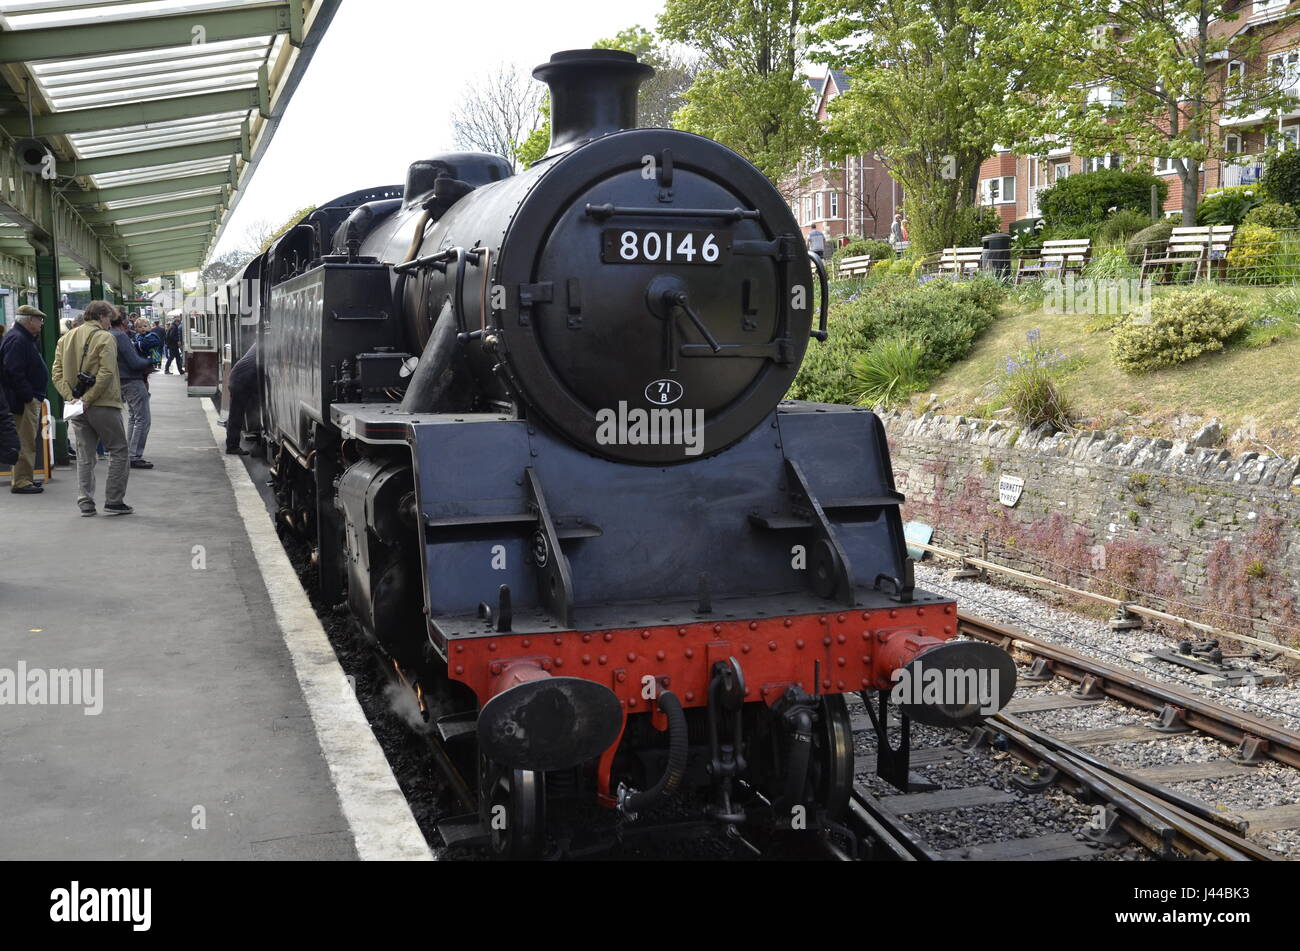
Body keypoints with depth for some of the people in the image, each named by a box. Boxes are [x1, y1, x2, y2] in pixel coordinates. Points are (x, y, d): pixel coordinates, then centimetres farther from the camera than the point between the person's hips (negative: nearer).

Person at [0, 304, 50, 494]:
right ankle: (21, 482, -5)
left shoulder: (25, 338, 18)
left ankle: (23, 479, 23)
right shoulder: (17, 340, -16)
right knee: (25, 442, -8)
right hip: (24, 400, -11)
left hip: (31, 399, 11)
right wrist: (28, 396, -22)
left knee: (28, 441, 16)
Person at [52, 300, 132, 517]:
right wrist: (88, 399, -15)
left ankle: (85, 502, 9)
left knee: (84, 456, 12)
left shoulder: (66, 339, 12)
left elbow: (57, 373, 5)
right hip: (103, 406, -6)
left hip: (77, 407, 6)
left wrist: (71, 398, -3)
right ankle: (113, 501, 1)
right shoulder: (105, 338, -7)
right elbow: (106, 374, -19)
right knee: (119, 452, 4)